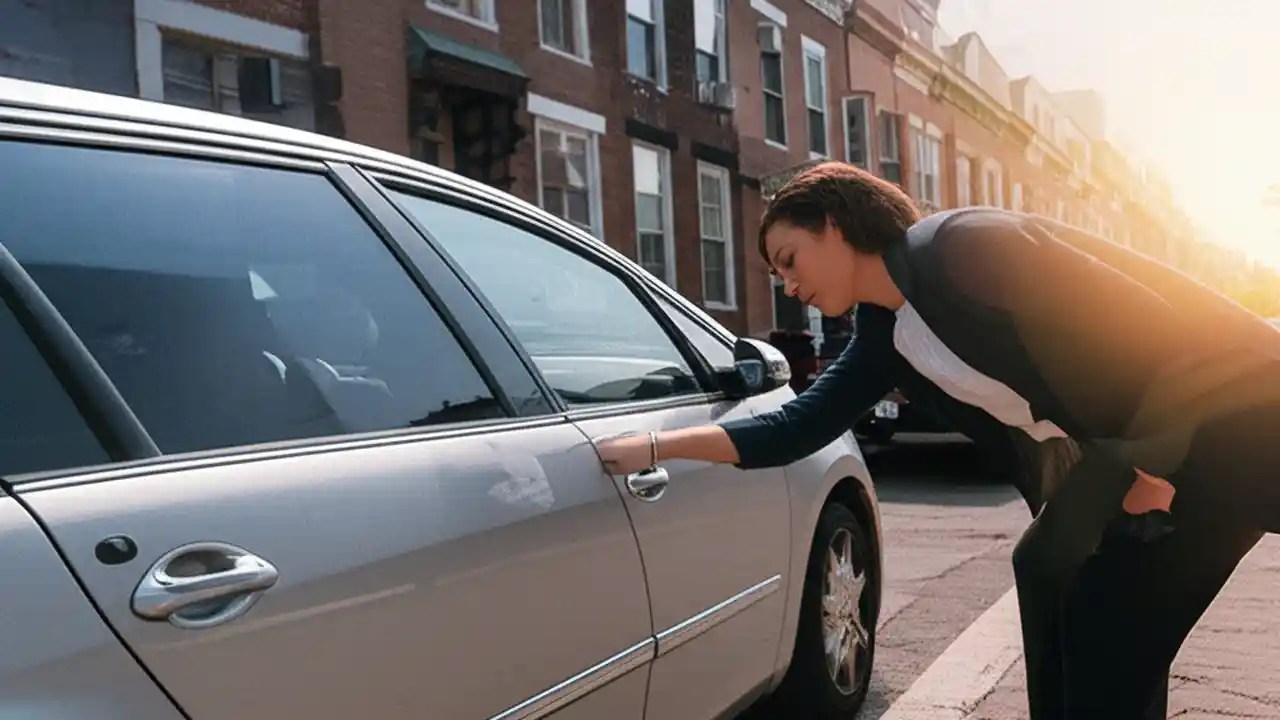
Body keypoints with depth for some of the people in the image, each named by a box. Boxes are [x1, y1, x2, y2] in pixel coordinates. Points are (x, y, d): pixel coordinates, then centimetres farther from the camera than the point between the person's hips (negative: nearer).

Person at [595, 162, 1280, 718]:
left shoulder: (961, 245, -19)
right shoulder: (885, 337, 7)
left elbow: (1142, 318, -21)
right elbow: (797, 427, 7)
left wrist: (1150, 467, -17)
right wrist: (654, 447, 3)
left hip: (1225, 417, -9)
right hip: (1138, 445, 9)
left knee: (1113, 639, -7)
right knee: (1048, 567, 16)